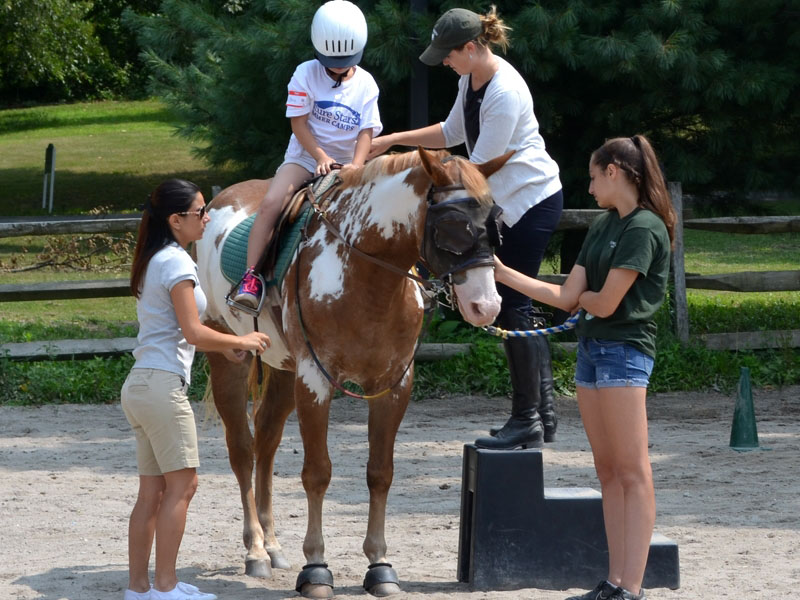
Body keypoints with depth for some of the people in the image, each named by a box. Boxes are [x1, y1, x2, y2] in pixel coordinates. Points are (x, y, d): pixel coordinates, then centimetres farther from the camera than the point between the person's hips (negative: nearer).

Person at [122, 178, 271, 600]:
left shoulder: (153, 261, 17)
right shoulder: (177, 263, -12)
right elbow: (194, 333, -16)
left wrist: (224, 347, 20)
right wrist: (242, 341, -3)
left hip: (139, 385, 9)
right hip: (163, 385, -9)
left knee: (152, 489, 10)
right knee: (181, 483, -4)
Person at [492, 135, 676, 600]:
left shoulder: (645, 227, -13)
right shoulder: (604, 226, 14)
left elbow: (606, 303, -16)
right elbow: (567, 298, 11)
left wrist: (583, 296, 6)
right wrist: (502, 273, 9)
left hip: (625, 349, -9)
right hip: (591, 347, 9)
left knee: (633, 472, -8)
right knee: (608, 472, 8)